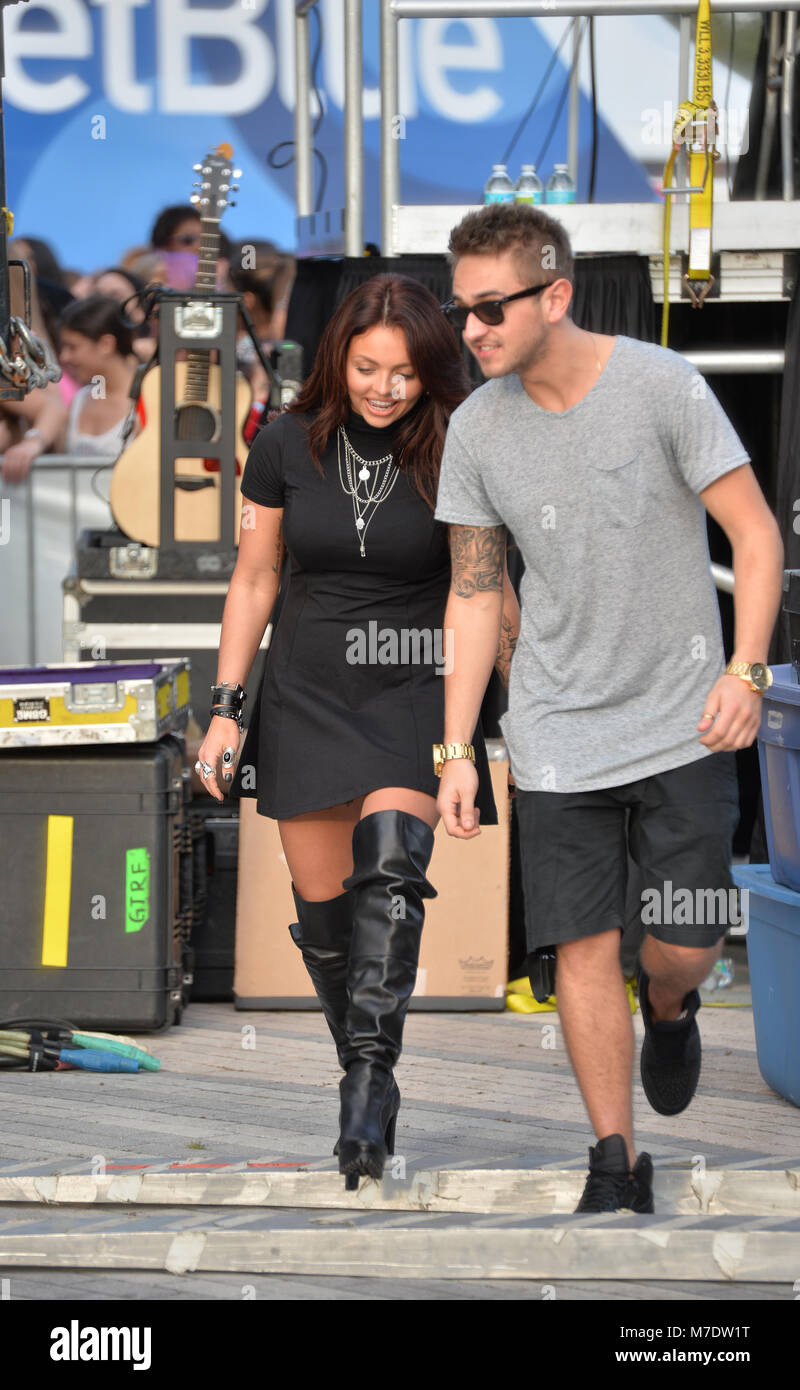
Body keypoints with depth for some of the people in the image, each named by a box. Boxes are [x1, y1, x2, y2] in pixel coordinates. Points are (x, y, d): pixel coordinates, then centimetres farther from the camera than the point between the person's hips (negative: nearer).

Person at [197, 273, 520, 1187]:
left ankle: (370, 1082, -30)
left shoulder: (453, 456, -6)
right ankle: (363, 1072, 23)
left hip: (414, 698, -2)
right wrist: (224, 710, 4)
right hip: (306, 699, 3)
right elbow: (254, 581, 7)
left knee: (391, 861, -26)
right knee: (323, 908, 4)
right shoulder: (288, 446, -2)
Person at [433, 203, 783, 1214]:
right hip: (557, 738, 2)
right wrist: (456, 752, 2)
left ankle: (667, 1009, 36)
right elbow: (474, 593, 6)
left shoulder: (661, 385, -11)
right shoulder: (476, 429, -1)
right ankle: (616, 1165, 8)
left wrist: (746, 670, -19)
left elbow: (755, 532, -7)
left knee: (684, 946, -1)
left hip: (682, 722, -2)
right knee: (583, 948, -4)